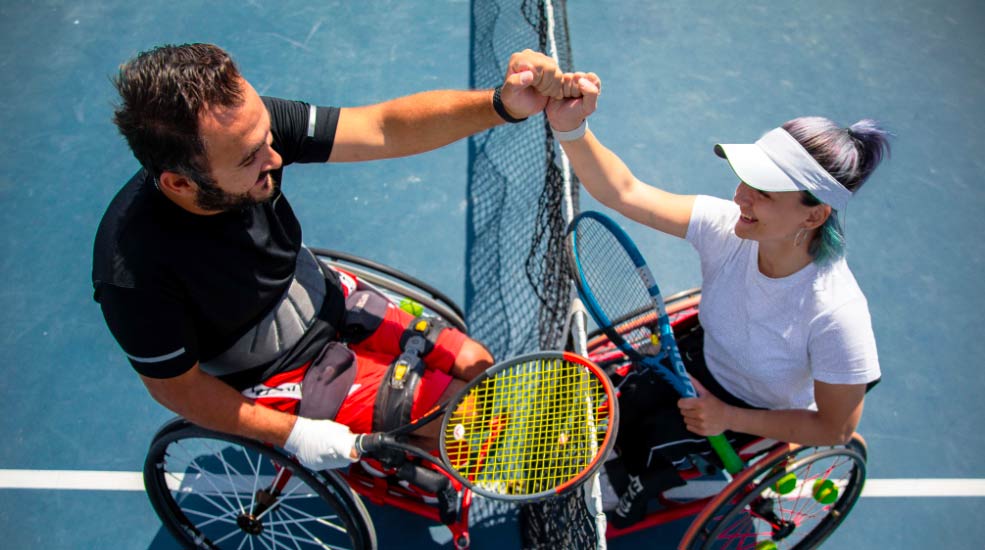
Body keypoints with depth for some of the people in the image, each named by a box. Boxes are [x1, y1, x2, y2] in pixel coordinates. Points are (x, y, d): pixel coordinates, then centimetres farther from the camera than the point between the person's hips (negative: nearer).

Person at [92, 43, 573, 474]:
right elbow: (175, 386, -19)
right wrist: (294, 434, -18)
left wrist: (502, 104, -40)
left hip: (324, 299, 5)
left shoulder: (249, 125, -24)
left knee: (475, 366, 9)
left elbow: (384, 128, -26)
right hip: (275, 376, -5)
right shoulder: (134, 268, -35)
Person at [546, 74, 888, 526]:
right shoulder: (725, 226, -27)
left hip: (765, 422, -4)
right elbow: (623, 192, -30)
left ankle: (636, 500, 27)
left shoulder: (836, 313, -38)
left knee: (650, 445, -13)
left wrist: (729, 419, -25)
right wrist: (571, 127, -48)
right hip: (706, 367, 4)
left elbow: (836, 428, -23)